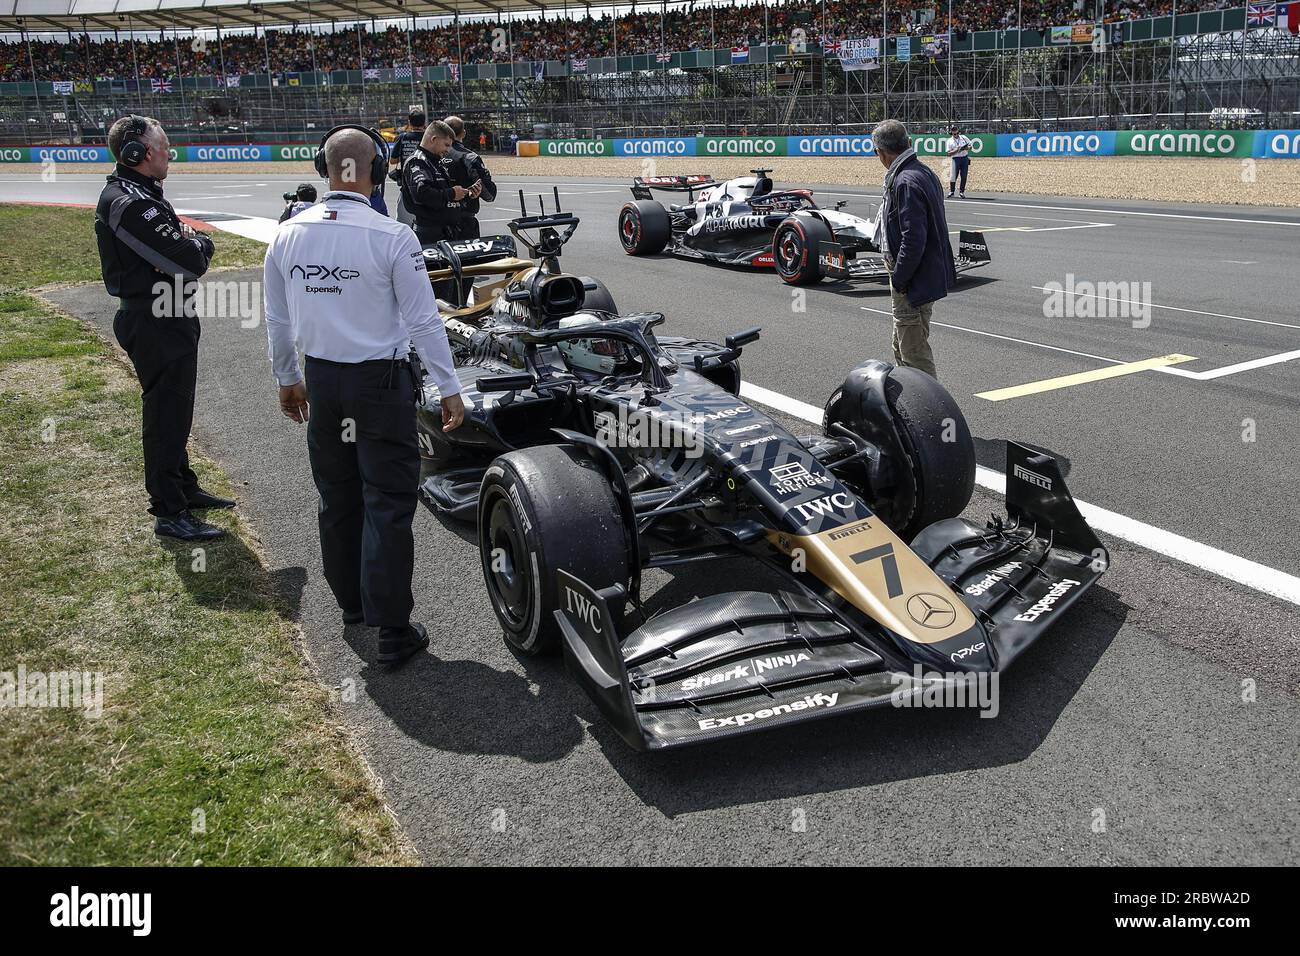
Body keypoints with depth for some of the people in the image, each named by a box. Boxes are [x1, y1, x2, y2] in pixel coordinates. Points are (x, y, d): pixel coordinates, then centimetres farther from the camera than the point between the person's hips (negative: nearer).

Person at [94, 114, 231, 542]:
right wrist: (199, 243, -6)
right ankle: (169, 513, 7)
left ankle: (185, 487, 36)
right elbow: (192, 262, -27)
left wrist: (189, 240, -10)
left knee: (175, 410, 21)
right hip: (156, 325, -11)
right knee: (167, 414, -3)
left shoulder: (140, 194, 12)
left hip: (168, 320, 11)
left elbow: (185, 245, 13)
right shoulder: (130, 204, -23)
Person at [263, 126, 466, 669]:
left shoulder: (289, 234, 0)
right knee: (388, 503, 1)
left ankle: (351, 602, 36)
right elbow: (423, 322, -13)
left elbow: (277, 320, 9)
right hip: (380, 381, -5)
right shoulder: (391, 236, -16)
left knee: (337, 498, 19)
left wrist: (287, 379, 23)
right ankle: (393, 630, 4)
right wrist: (449, 388, -4)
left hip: (321, 379, 5)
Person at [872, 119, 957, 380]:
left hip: (914, 282, -11)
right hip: (926, 275, 11)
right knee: (902, 347, 23)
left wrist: (898, 280, -18)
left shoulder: (906, 182, -22)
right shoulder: (923, 172, 10)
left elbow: (913, 240, -28)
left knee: (915, 354, -3)